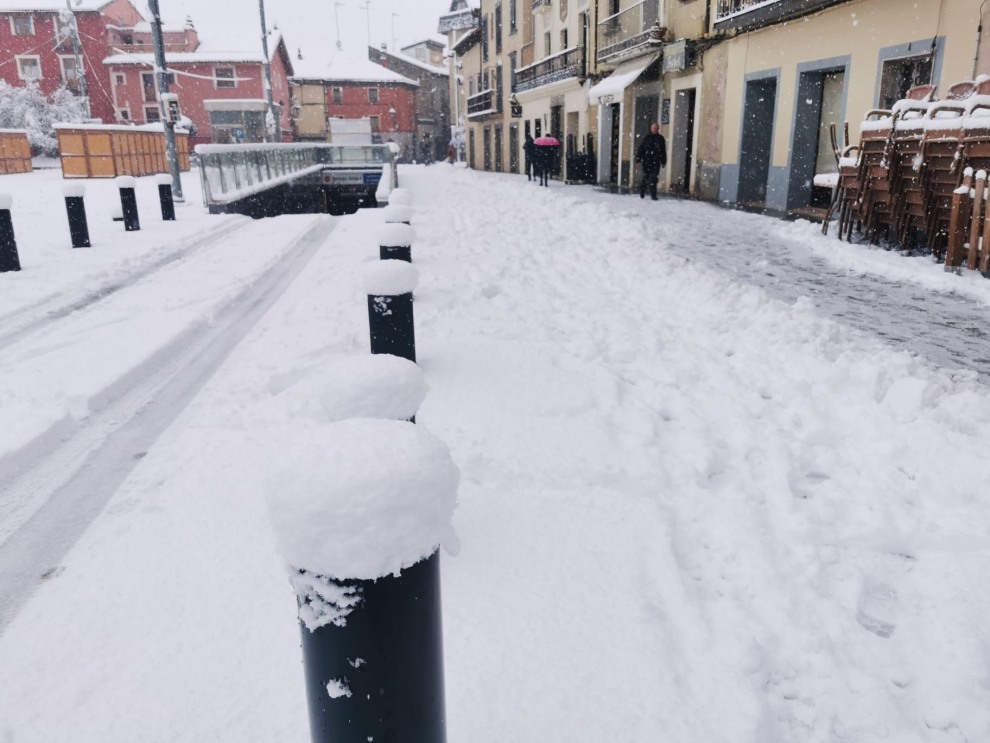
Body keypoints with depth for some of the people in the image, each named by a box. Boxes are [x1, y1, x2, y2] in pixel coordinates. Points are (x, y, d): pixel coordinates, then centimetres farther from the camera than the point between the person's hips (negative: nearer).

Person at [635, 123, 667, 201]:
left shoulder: (660, 138, 10)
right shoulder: (646, 138, 2)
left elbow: (663, 151, 15)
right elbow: (640, 149, 0)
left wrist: (663, 162, 13)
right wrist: (638, 160, -6)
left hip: (656, 162, 2)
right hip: (647, 161, -2)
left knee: (654, 179, -4)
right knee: (646, 177, 1)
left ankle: (653, 195, -1)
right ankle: (642, 193, 19)